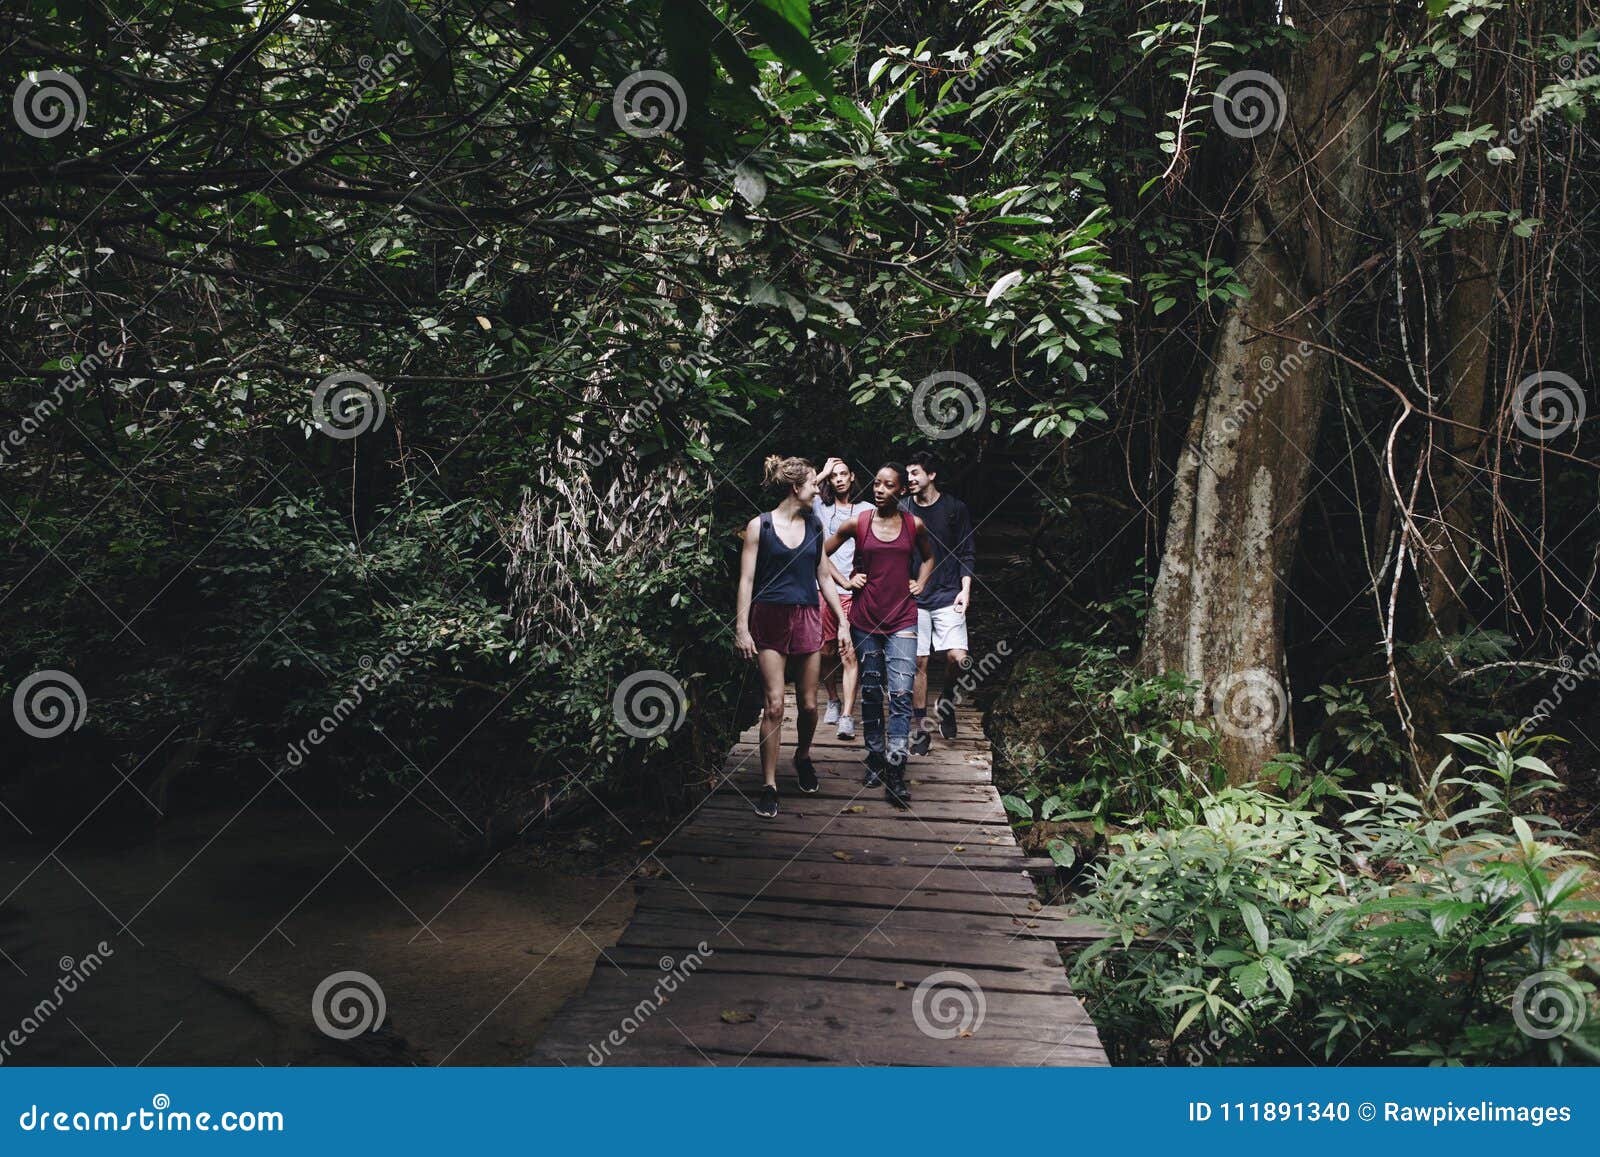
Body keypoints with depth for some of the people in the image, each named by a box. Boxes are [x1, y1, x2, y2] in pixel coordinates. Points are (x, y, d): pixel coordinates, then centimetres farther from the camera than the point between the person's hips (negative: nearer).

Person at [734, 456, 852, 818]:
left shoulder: (814, 526, 9)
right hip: (770, 619, -4)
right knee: (774, 705, -6)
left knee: (808, 704, 7)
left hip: (807, 618, 4)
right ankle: (769, 786, 3)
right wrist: (741, 628, -10)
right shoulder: (760, 526, -4)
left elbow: (824, 577, 15)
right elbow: (746, 580, -4)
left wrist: (843, 621, 11)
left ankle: (803, 757, 36)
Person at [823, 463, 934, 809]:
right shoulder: (857, 524, -1)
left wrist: (920, 584, 9)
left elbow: (928, 556, 23)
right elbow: (822, 552, 11)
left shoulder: (914, 525, 3)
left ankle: (895, 771, -9)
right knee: (870, 692, 9)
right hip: (865, 618, 1)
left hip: (902, 620, -1)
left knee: (901, 693, -10)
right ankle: (875, 759, 23)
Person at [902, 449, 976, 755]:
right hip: (913, 598, 1)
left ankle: (946, 700, 18)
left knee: (958, 657, -13)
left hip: (948, 597, -1)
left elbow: (967, 553, 5)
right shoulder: (902, 509, 4)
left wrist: (965, 589, -5)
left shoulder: (955, 508, 2)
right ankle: (922, 729, 11)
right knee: (918, 663, 0)